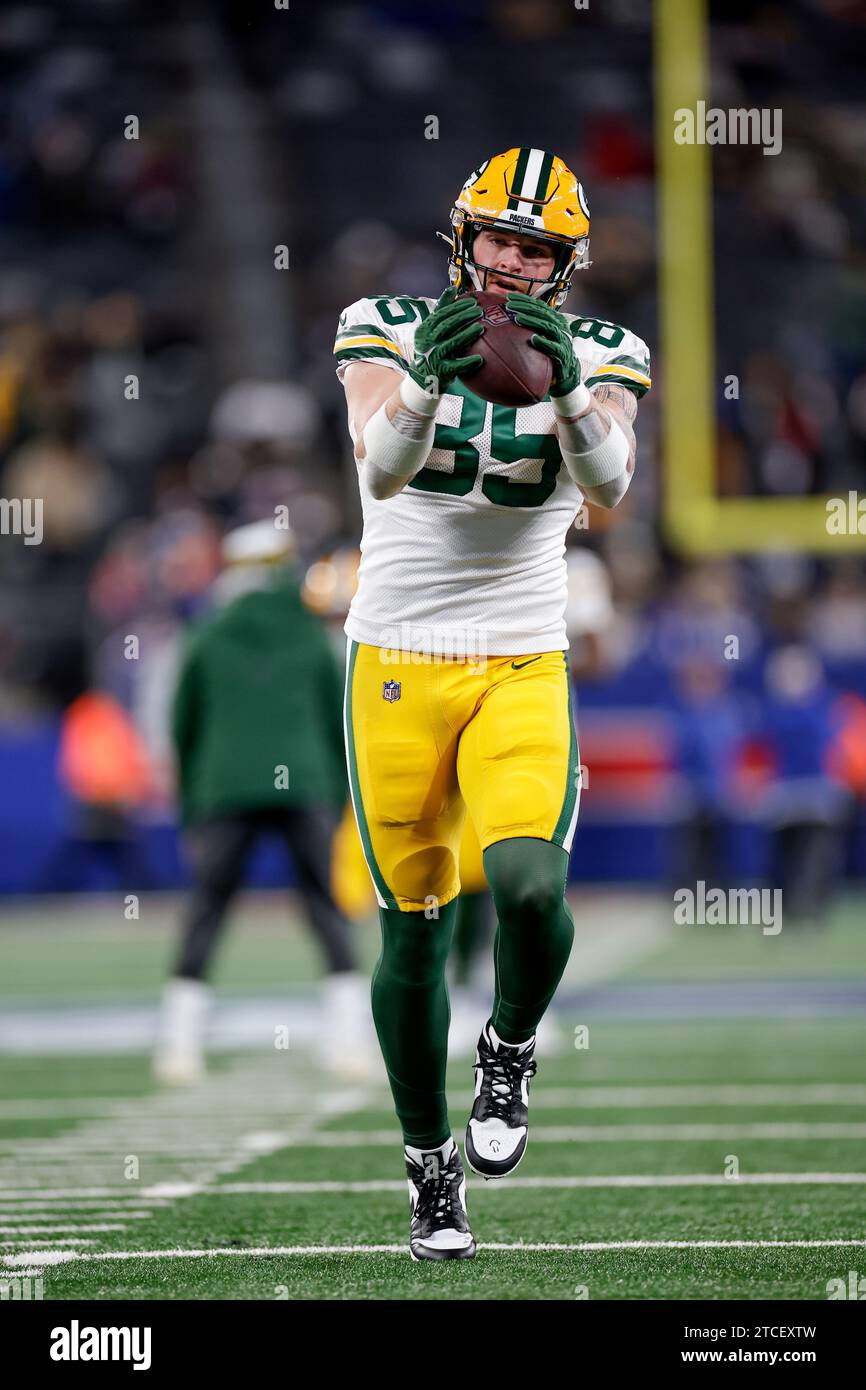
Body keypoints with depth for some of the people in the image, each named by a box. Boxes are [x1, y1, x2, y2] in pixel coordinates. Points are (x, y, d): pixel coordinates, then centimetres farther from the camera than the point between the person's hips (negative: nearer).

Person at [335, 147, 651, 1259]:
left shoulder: (597, 355, 0)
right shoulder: (389, 332, -3)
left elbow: (608, 488, -19)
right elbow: (381, 469, -21)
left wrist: (568, 388, -38)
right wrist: (427, 379, -40)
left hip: (523, 673, 0)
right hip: (398, 664, 0)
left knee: (528, 884, -23)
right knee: (414, 927, 4)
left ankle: (509, 1051, 9)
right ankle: (430, 1164, 23)